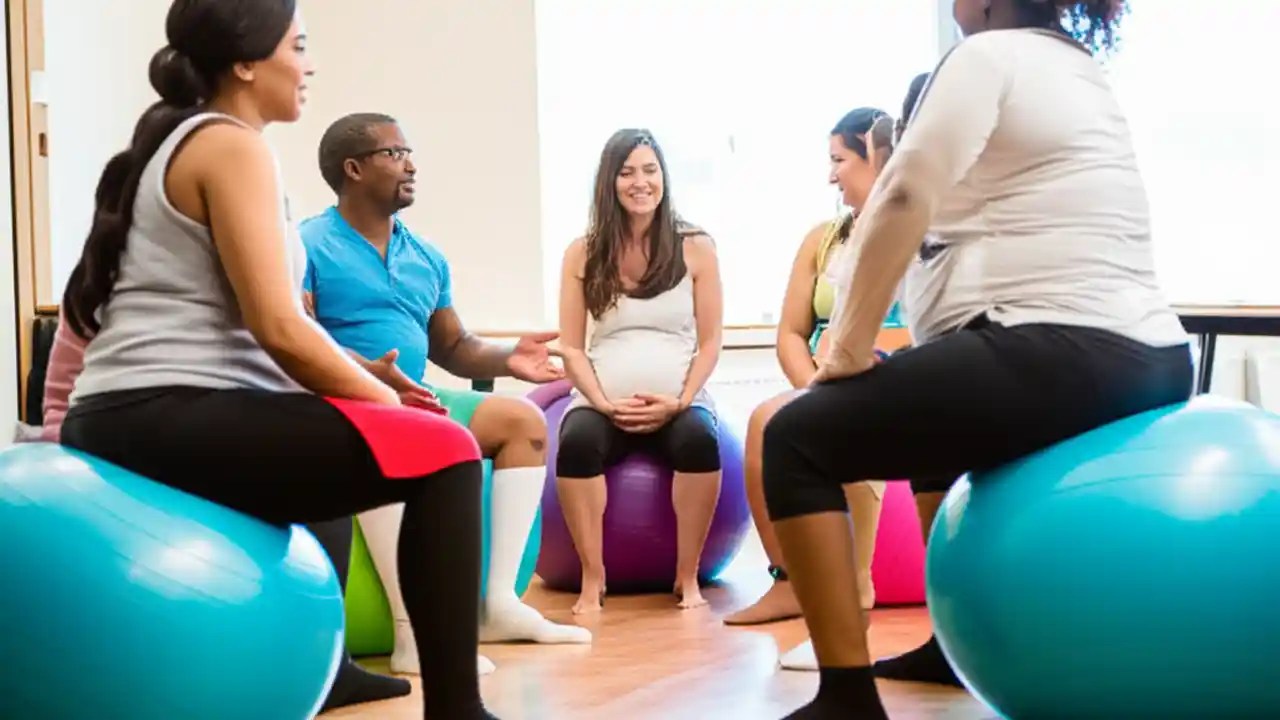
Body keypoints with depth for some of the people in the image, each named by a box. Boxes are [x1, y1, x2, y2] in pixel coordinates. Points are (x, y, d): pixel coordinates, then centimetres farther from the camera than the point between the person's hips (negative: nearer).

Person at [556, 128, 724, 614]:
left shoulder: (696, 248, 7)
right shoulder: (583, 254, 8)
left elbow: (709, 343, 4)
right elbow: (571, 347, 4)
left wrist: (679, 402, -11)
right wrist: (605, 404, -11)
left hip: (677, 404, 0)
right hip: (603, 403, 0)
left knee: (699, 439, -34)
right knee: (577, 441, -33)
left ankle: (688, 576, -21)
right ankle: (592, 578, -22)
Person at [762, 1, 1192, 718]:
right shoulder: (1081, 67, 24)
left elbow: (905, 200, -12)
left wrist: (851, 346, -8)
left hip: (1063, 353, -10)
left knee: (797, 439, -3)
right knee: (931, 413, 34)